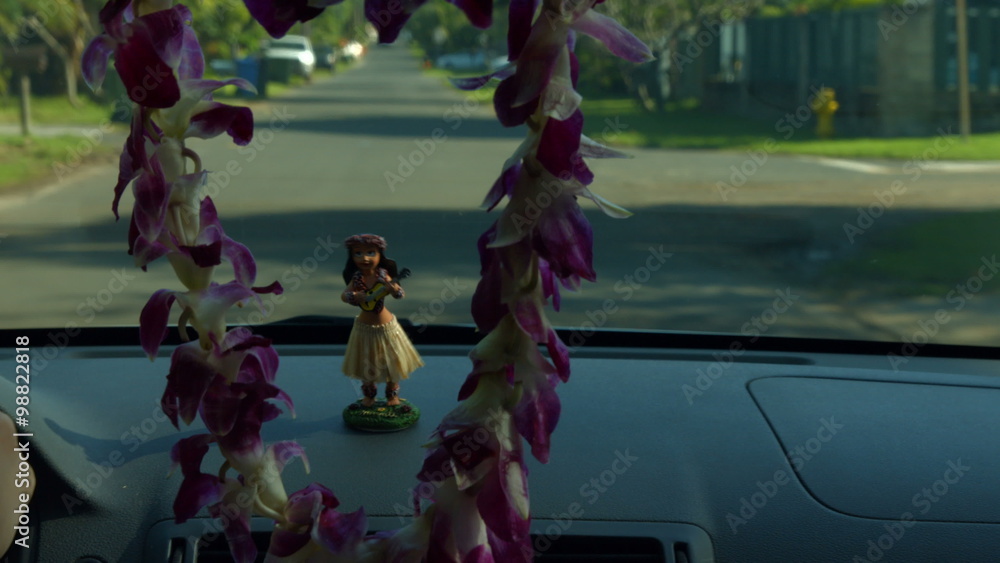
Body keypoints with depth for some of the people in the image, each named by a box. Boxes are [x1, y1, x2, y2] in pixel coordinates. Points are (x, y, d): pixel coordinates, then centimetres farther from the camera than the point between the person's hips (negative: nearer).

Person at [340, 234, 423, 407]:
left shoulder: (383, 275, -18)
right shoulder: (356, 278, -14)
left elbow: (399, 294, -23)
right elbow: (343, 295, -16)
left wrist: (391, 286, -44)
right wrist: (355, 296, -36)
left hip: (386, 327, -1)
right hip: (365, 327, 1)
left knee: (391, 360, 13)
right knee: (366, 363, 16)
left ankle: (392, 393, 34)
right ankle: (369, 394, 36)